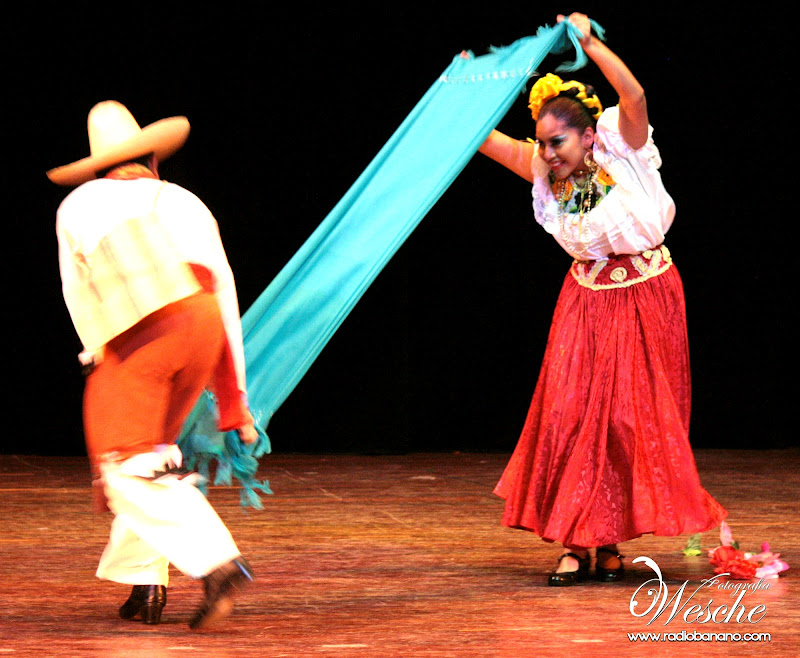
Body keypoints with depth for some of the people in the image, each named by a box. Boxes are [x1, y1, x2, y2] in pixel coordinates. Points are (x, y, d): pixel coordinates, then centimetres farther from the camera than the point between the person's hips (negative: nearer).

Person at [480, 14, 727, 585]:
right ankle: (576, 542, 2)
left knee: (632, 418, 1)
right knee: (572, 414, -4)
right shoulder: (546, 170, -2)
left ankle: (612, 542, 10)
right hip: (589, 298, 4)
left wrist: (589, 43, -34)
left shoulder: (622, 147, -13)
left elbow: (634, 95, -31)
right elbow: (483, 139, -2)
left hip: (645, 296, -3)